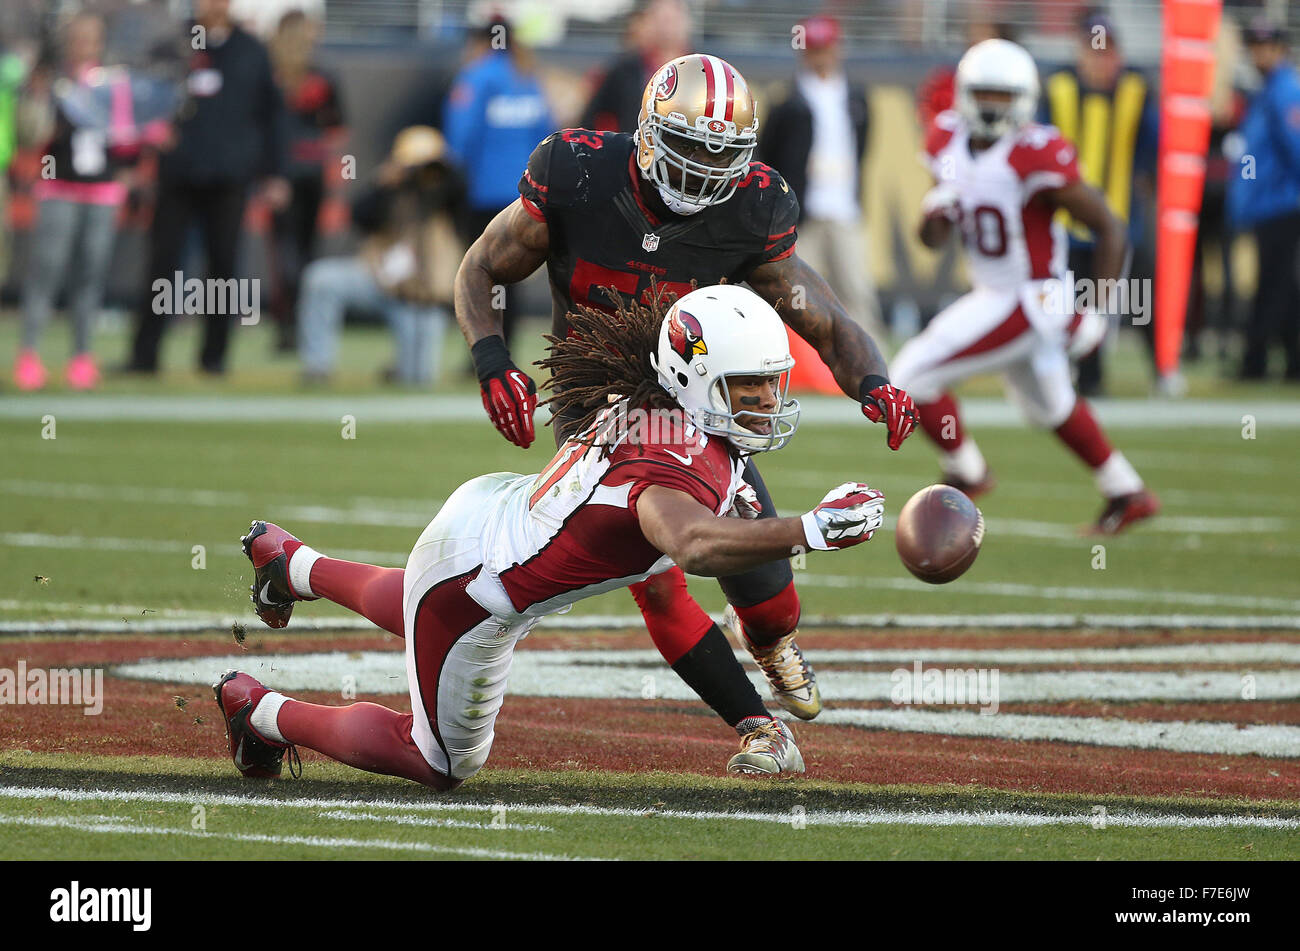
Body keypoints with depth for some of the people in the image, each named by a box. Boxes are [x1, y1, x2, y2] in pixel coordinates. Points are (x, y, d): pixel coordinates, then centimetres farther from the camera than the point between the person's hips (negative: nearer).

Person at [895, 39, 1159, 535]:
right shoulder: (951, 142, -1)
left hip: (1030, 300, -8)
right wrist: (935, 213, -16)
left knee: (912, 377, -10)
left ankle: (966, 473, 13)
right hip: (993, 295, 8)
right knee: (1050, 405, 26)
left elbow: (1109, 228, -17)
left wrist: (1098, 309, -17)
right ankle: (1128, 494, 43)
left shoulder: (1035, 155, -24)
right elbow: (932, 238, 8)